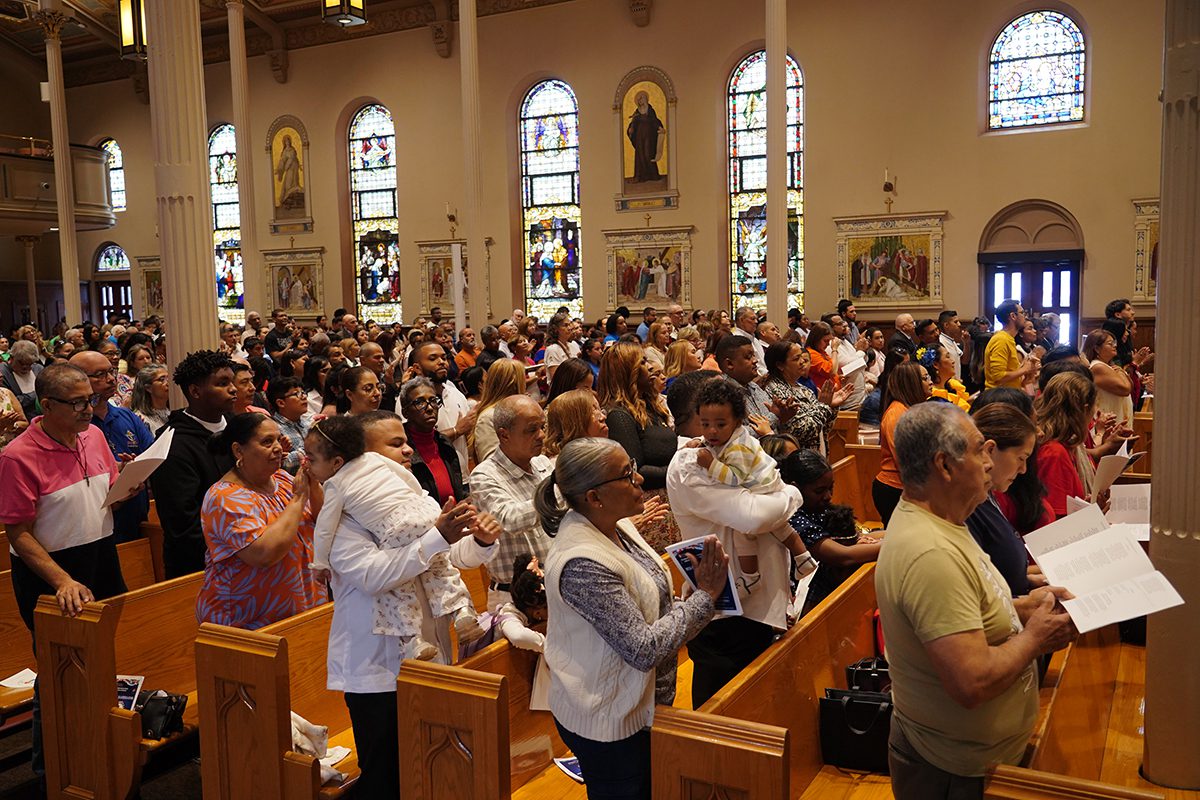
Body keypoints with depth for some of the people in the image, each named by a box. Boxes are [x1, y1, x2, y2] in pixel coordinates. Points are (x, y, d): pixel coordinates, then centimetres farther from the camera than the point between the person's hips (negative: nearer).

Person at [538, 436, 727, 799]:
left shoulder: (615, 525, -2)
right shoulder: (582, 564, -30)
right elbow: (644, 649, -28)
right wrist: (705, 595, -22)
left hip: (639, 705, 8)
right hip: (606, 722, -8)